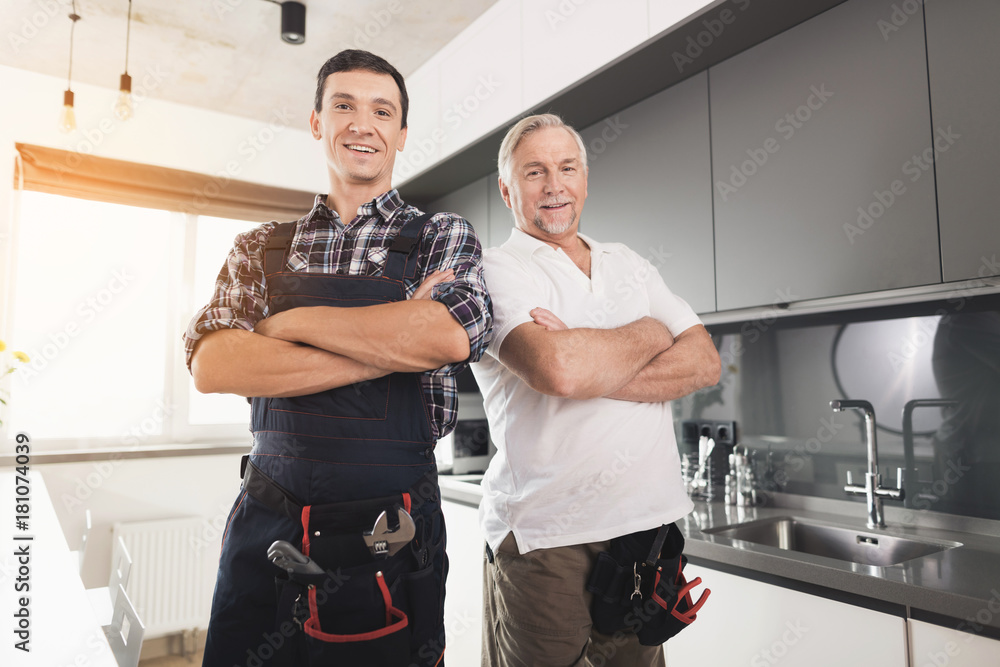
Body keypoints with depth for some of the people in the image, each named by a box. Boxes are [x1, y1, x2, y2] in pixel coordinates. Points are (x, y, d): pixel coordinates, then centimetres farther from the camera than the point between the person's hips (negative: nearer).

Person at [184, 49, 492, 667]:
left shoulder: (444, 238, 1)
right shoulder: (262, 248, 7)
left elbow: (451, 336, -20)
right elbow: (212, 367, -9)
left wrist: (290, 321, -11)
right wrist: (394, 345, -17)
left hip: (387, 541, -2)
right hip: (265, 529, 2)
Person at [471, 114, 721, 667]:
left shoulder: (629, 264, 13)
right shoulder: (495, 271, -6)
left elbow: (704, 362, 1)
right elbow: (558, 368, -25)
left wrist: (592, 372, -15)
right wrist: (650, 334, -6)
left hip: (650, 520, 5)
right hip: (547, 537, -5)